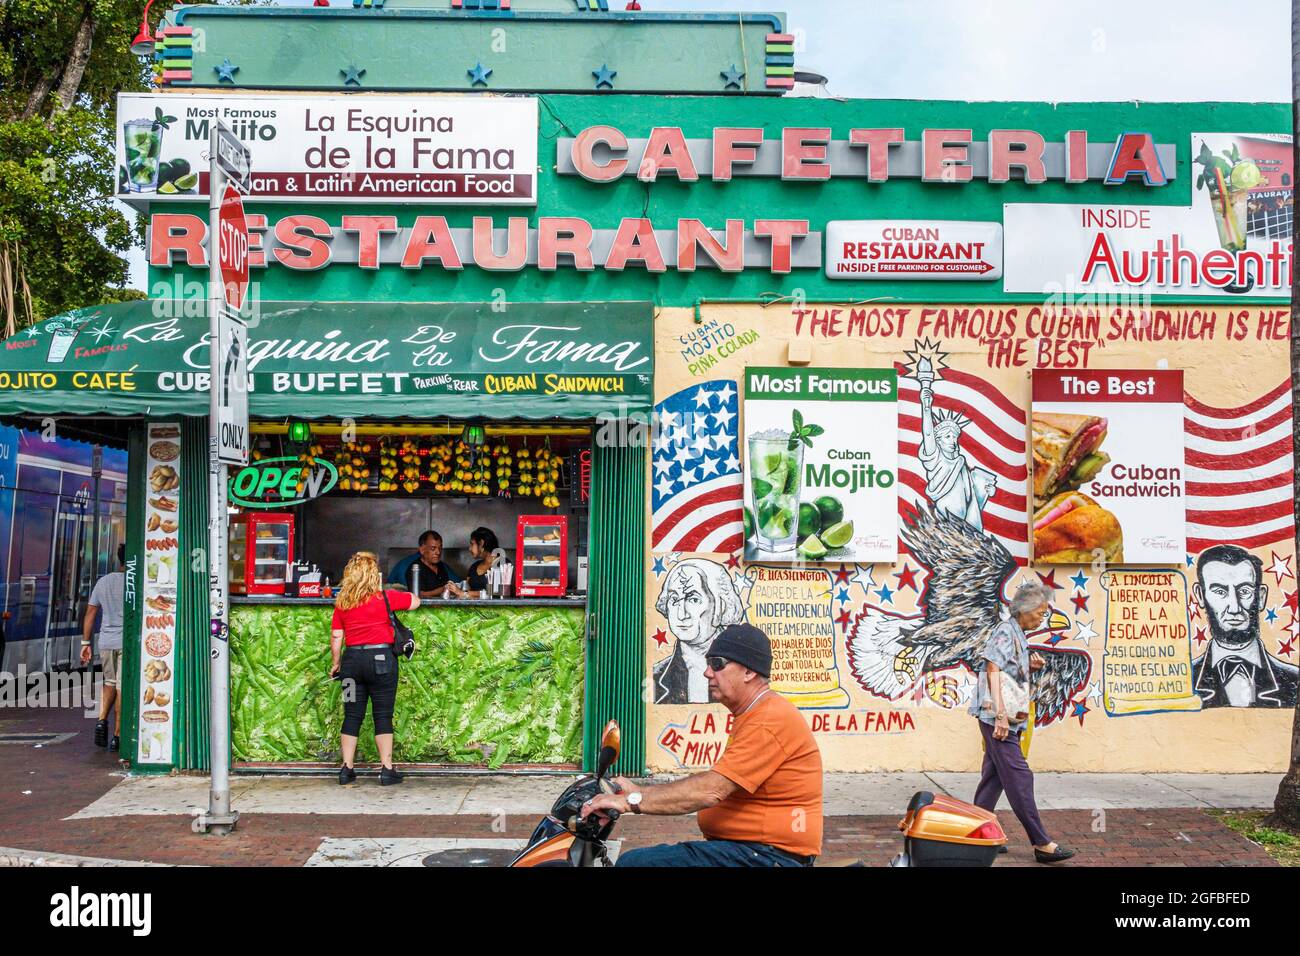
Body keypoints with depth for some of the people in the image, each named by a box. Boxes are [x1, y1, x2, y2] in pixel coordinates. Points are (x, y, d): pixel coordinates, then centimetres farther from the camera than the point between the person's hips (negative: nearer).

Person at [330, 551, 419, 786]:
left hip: (352, 659, 4)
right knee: (383, 716, 2)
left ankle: (346, 769, 13)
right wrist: (392, 592, 25)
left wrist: (336, 663, 19)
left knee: (352, 716, 10)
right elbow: (415, 601, 8)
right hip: (381, 658, -4)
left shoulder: (342, 602, 5)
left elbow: (336, 637, 7)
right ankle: (387, 769, 4)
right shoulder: (385, 598, -5)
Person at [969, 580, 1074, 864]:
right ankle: (1041, 844, -9)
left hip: (1006, 719, 10)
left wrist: (1031, 667, 6)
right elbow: (993, 671, -19)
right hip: (997, 718, -10)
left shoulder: (1019, 635, 18)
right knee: (1019, 777, -9)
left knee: (993, 777, 12)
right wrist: (1001, 715, -24)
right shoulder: (1006, 632, -11)